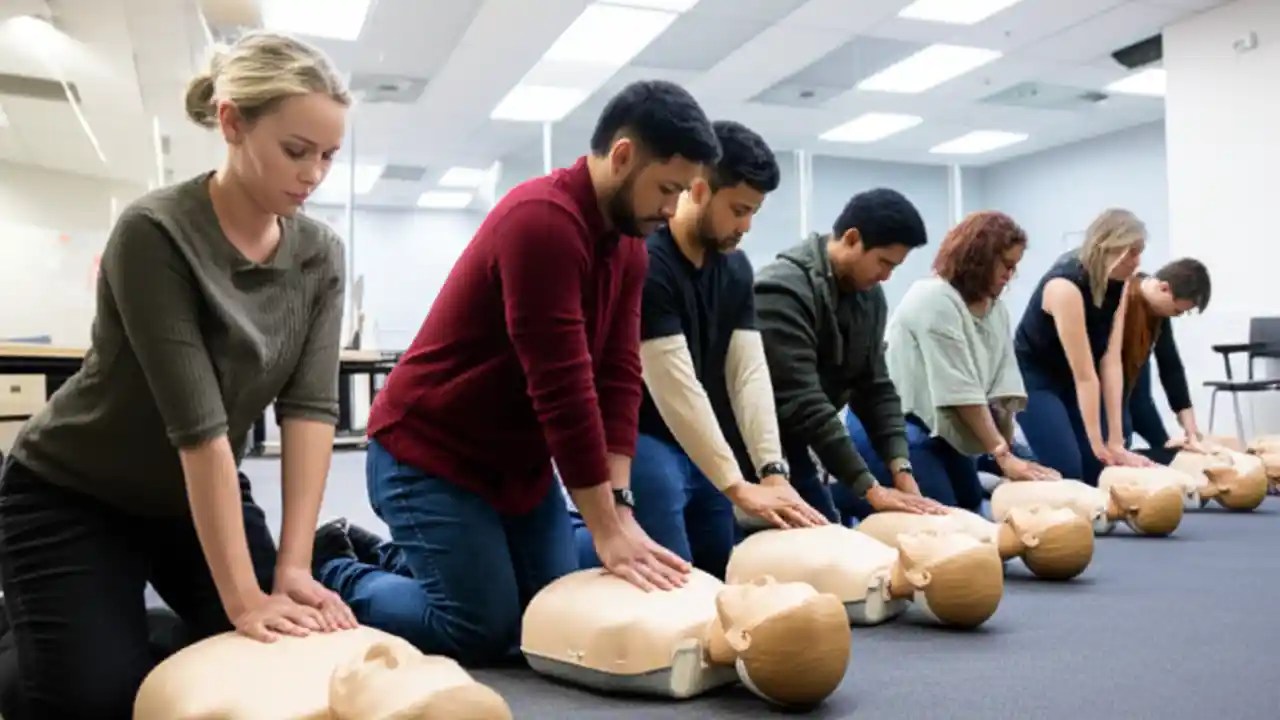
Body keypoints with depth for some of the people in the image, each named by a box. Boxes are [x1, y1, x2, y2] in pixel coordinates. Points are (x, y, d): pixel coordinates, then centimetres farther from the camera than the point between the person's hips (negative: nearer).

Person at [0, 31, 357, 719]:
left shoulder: (320, 256, -9)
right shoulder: (155, 232, -26)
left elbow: (311, 405, -17)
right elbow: (197, 423, -31)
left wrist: (293, 568, -25)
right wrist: (242, 598, -31)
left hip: (205, 498, 5)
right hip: (72, 499, -5)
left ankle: (156, 629, 23)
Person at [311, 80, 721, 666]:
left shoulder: (629, 245, 2)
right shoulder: (542, 220, -27)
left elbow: (619, 378, -3)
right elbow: (562, 386, -30)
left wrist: (620, 506, -12)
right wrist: (608, 530, -26)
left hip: (521, 460, 9)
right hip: (429, 454, -9)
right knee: (483, 631, -8)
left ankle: (407, 563, 29)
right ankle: (333, 576, 14)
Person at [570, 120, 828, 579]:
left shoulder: (735, 269, 4)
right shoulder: (646, 261, -21)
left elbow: (750, 372, -3)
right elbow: (674, 387, -25)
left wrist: (773, 472, -14)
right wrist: (738, 486, -24)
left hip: (702, 445, 8)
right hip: (643, 439, -8)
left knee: (721, 581, 11)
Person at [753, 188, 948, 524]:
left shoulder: (869, 295, 2)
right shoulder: (783, 291, -24)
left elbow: (875, 387, 3)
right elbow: (803, 403, -28)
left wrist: (901, 470, -10)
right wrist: (871, 489, -27)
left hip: (793, 445, 8)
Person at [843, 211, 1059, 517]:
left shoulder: (997, 310, 6)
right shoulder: (934, 299, -19)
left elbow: (1002, 387, -3)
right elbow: (961, 391, -23)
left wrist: (1007, 449, -14)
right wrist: (1003, 455, -22)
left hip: (942, 429, 9)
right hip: (894, 428, -9)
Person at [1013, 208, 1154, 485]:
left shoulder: (1119, 284, -7)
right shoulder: (1065, 286, -30)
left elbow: (1111, 362, -12)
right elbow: (1085, 375, -27)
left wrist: (1116, 442, -17)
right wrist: (1099, 445, -23)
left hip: (1069, 379, 7)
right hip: (1033, 377, -7)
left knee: (1101, 472, -1)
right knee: (1067, 473, -15)